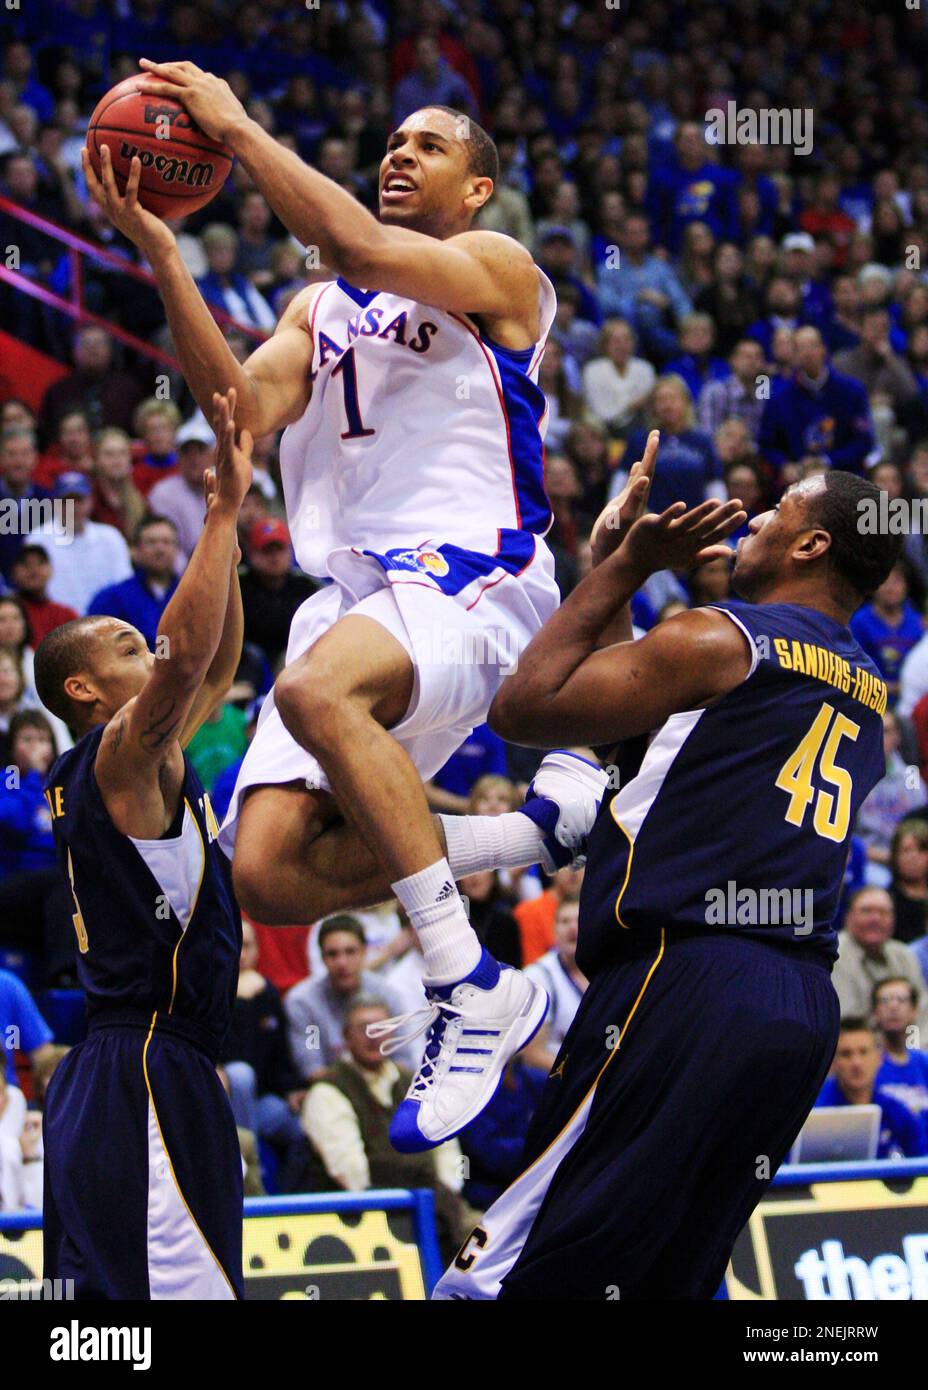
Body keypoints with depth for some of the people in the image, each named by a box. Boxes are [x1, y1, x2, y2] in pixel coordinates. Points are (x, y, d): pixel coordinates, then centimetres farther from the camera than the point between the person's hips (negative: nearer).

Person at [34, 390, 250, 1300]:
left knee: (94, 1289, 6)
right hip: (148, 1078, -10)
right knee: (186, 1289, -17)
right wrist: (225, 510, -20)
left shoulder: (134, 763, 19)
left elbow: (213, 669, 28)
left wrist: (226, 528, 22)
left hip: (101, 1079, 10)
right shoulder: (120, 756, -8)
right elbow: (187, 649, -25)